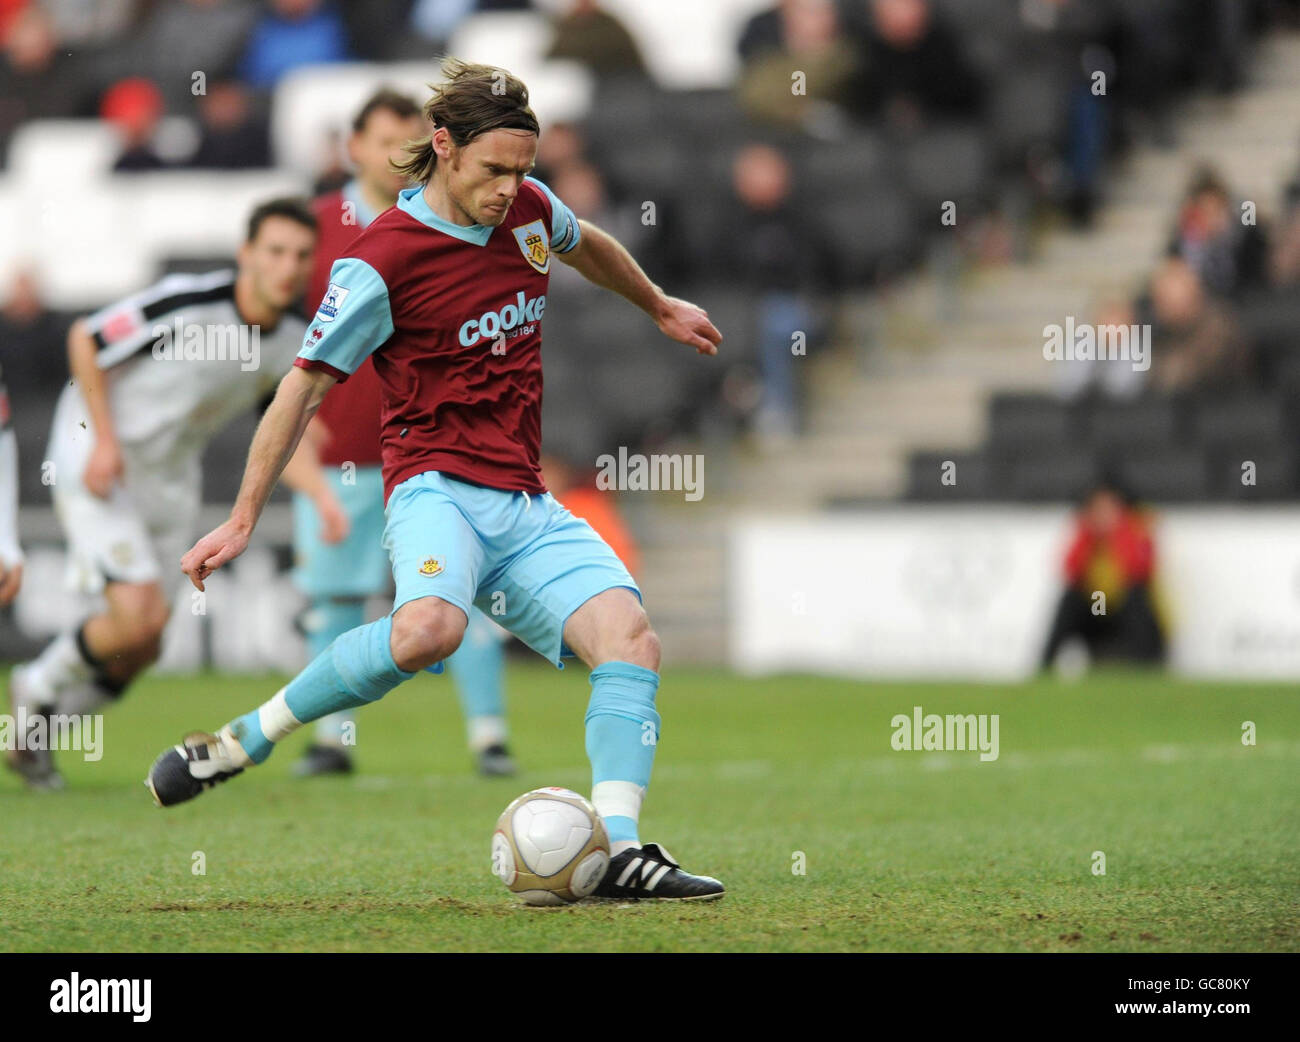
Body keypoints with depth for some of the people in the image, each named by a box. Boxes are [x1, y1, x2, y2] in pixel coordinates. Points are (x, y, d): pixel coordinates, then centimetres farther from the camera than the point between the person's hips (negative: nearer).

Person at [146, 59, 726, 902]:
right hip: (439, 489, -7)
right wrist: (243, 522, -4)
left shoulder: (528, 207, 9)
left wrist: (661, 307, 51)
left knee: (632, 637, -17)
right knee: (429, 627, -38)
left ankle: (620, 853, -24)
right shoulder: (383, 259, -10)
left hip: (527, 506, 7)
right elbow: (306, 386, -5)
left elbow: (587, 245, 35)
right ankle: (241, 743, -21)